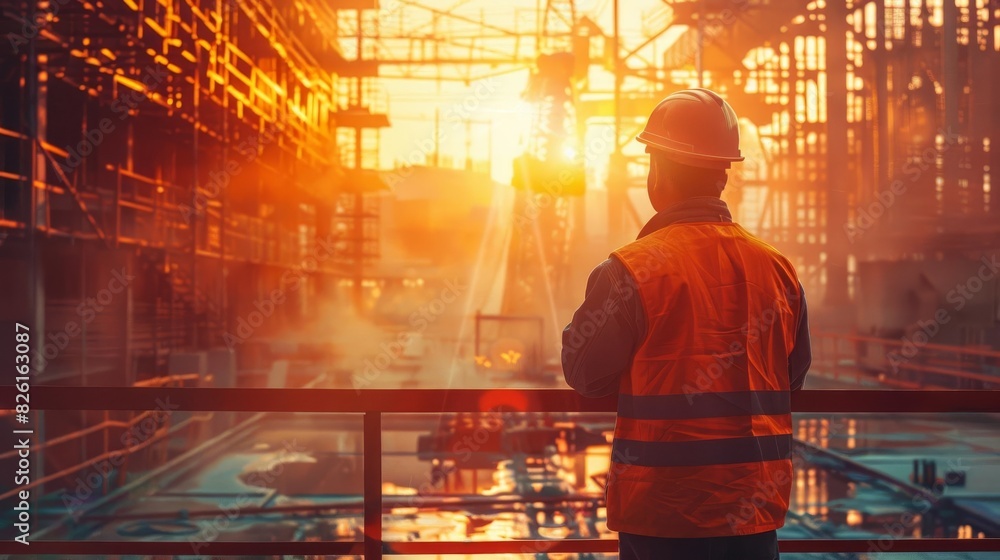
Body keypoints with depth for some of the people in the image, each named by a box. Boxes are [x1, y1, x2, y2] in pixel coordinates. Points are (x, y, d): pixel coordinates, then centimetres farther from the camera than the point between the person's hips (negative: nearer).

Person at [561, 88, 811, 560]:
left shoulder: (630, 270, -15)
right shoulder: (778, 267, 2)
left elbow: (585, 374, -6)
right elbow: (794, 375, 12)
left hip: (664, 508, -5)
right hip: (758, 505, 5)